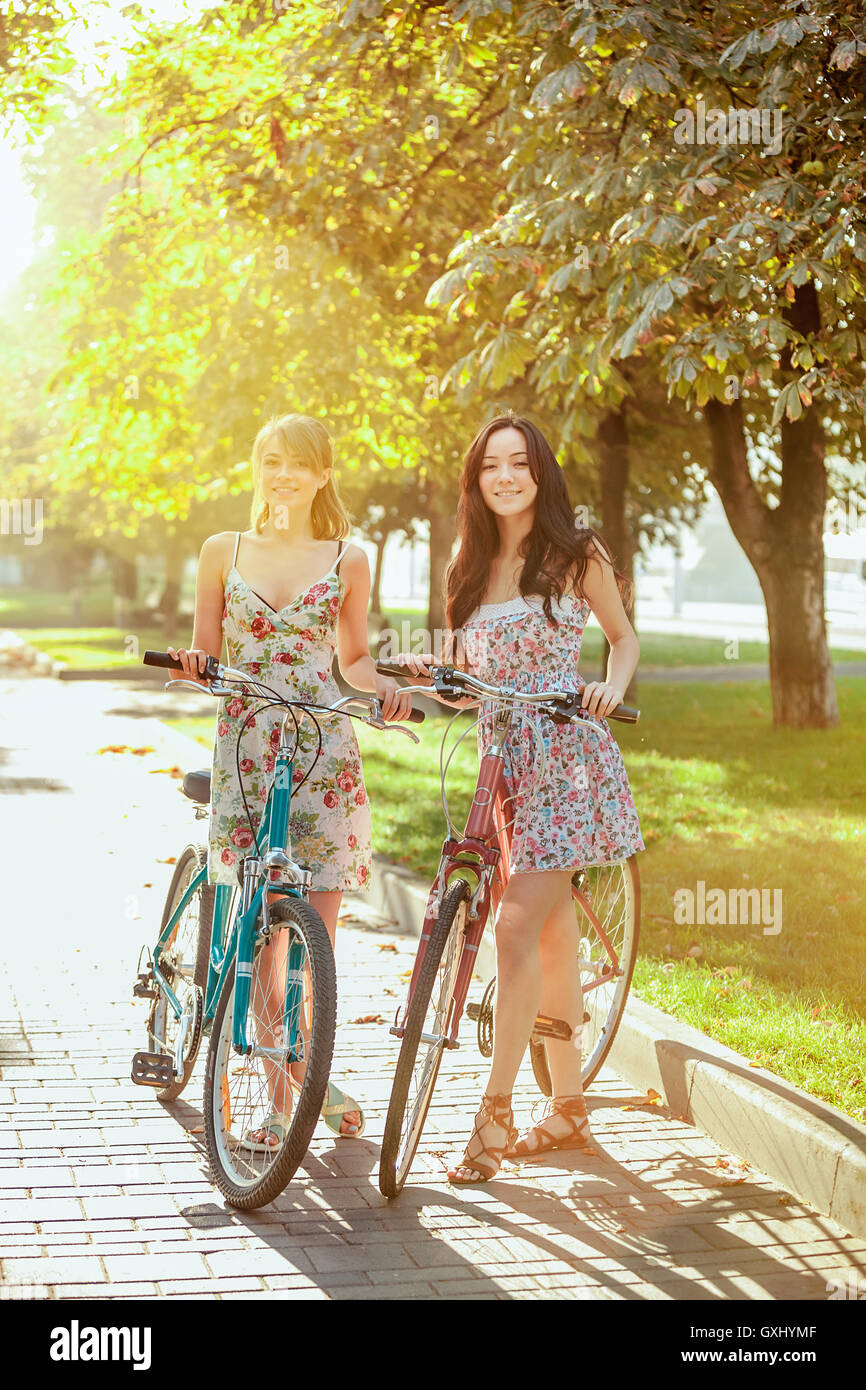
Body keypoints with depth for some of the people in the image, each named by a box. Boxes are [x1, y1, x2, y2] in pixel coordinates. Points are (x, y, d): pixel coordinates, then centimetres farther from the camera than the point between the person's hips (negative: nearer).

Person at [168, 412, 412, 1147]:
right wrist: (191, 662, -10)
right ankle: (281, 1094, 6)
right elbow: (205, 652, 12)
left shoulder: (348, 561, 8)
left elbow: (353, 659, 15)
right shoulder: (224, 551, 9)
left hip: (324, 749, 0)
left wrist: (383, 683, -6)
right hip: (245, 749, 0)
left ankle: (315, 1068, 21)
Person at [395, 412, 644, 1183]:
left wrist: (611, 687, -9)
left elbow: (625, 636, 11)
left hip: (566, 760, -5)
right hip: (500, 762, 5)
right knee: (553, 933, 9)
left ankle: (496, 1110, -10)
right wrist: (425, 671, -6)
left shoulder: (576, 553, 1)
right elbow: (467, 681, 15)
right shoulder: (471, 569, 13)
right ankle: (569, 1107, 19)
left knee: (518, 928, -15)